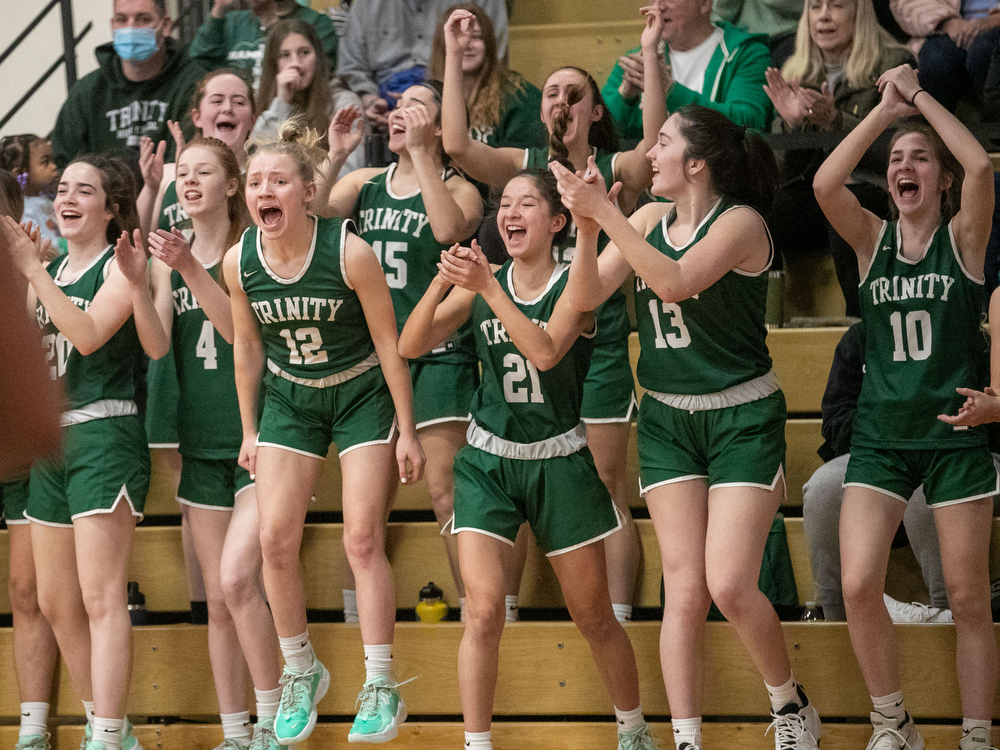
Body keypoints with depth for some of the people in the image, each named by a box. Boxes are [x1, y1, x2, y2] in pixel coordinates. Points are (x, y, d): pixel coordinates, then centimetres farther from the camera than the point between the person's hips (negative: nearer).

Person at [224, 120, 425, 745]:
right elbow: (247, 348, 2)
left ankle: (381, 687, 0)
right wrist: (250, 432, 8)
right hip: (289, 400, 3)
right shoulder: (240, 262, -13)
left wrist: (407, 431, -11)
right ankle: (301, 672, 15)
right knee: (276, 540, -5)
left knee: (363, 539, -7)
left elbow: (388, 342, -14)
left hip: (362, 396, -3)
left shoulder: (350, 252, -24)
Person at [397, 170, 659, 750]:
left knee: (594, 615, 7)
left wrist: (487, 288, -30)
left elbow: (545, 352, -24)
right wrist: (443, 281, -22)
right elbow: (410, 347, -7)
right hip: (489, 460, 1)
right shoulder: (477, 284, 2)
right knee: (484, 610, -14)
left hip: (560, 462, -1)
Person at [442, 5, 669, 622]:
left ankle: (618, 618, 3)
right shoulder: (524, 168, 5)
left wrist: (650, 55, -31)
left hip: (599, 345, -3)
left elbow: (656, 146, -23)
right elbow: (457, 145, -10)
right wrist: (454, 58, -15)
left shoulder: (616, 171, -2)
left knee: (608, 489, 0)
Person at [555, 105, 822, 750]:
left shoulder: (741, 222, -13)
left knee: (729, 586, -13)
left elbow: (676, 283, -29)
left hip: (742, 419, -5)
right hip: (667, 418, 5)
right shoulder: (651, 219, 6)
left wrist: (604, 212, -31)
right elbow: (586, 296, 0)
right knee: (684, 588, -2)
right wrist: (586, 224, -16)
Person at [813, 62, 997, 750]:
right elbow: (825, 183, -13)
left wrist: (920, 96, -11)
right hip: (881, 435, 2)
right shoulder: (873, 238, 6)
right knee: (858, 586, -11)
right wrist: (886, 109, -11)